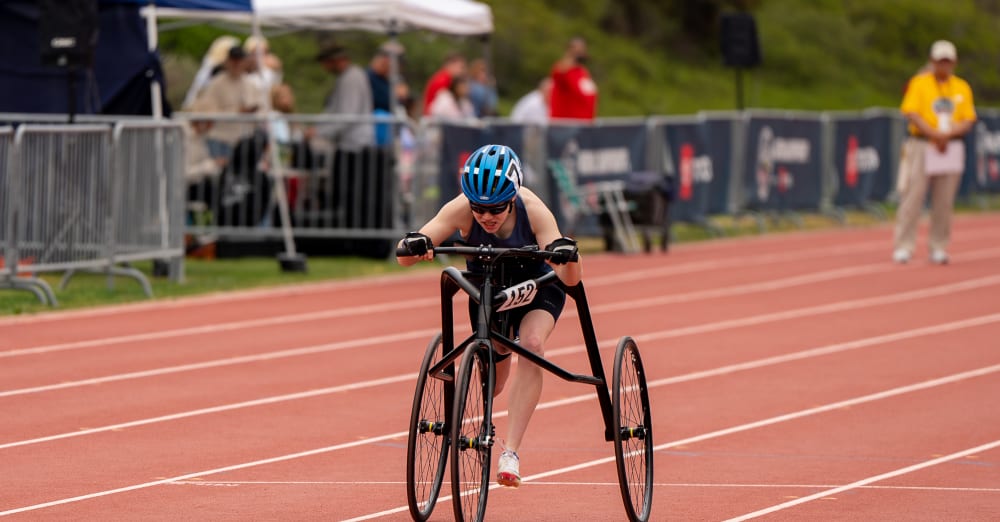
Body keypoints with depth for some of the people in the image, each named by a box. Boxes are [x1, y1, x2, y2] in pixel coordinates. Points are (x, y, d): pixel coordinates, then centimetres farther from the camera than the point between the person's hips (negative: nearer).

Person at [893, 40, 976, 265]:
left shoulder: (962, 88, 10)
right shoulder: (919, 83, 2)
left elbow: (968, 121, 5)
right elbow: (911, 113, -9)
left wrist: (947, 135, -14)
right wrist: (934, 135, -20)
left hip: (951, 149, 3)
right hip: (921, 147, -3)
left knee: (944, 202, 3)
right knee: (912, 197, -7)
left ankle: (938, 248, 9)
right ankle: (903, 247, -5)